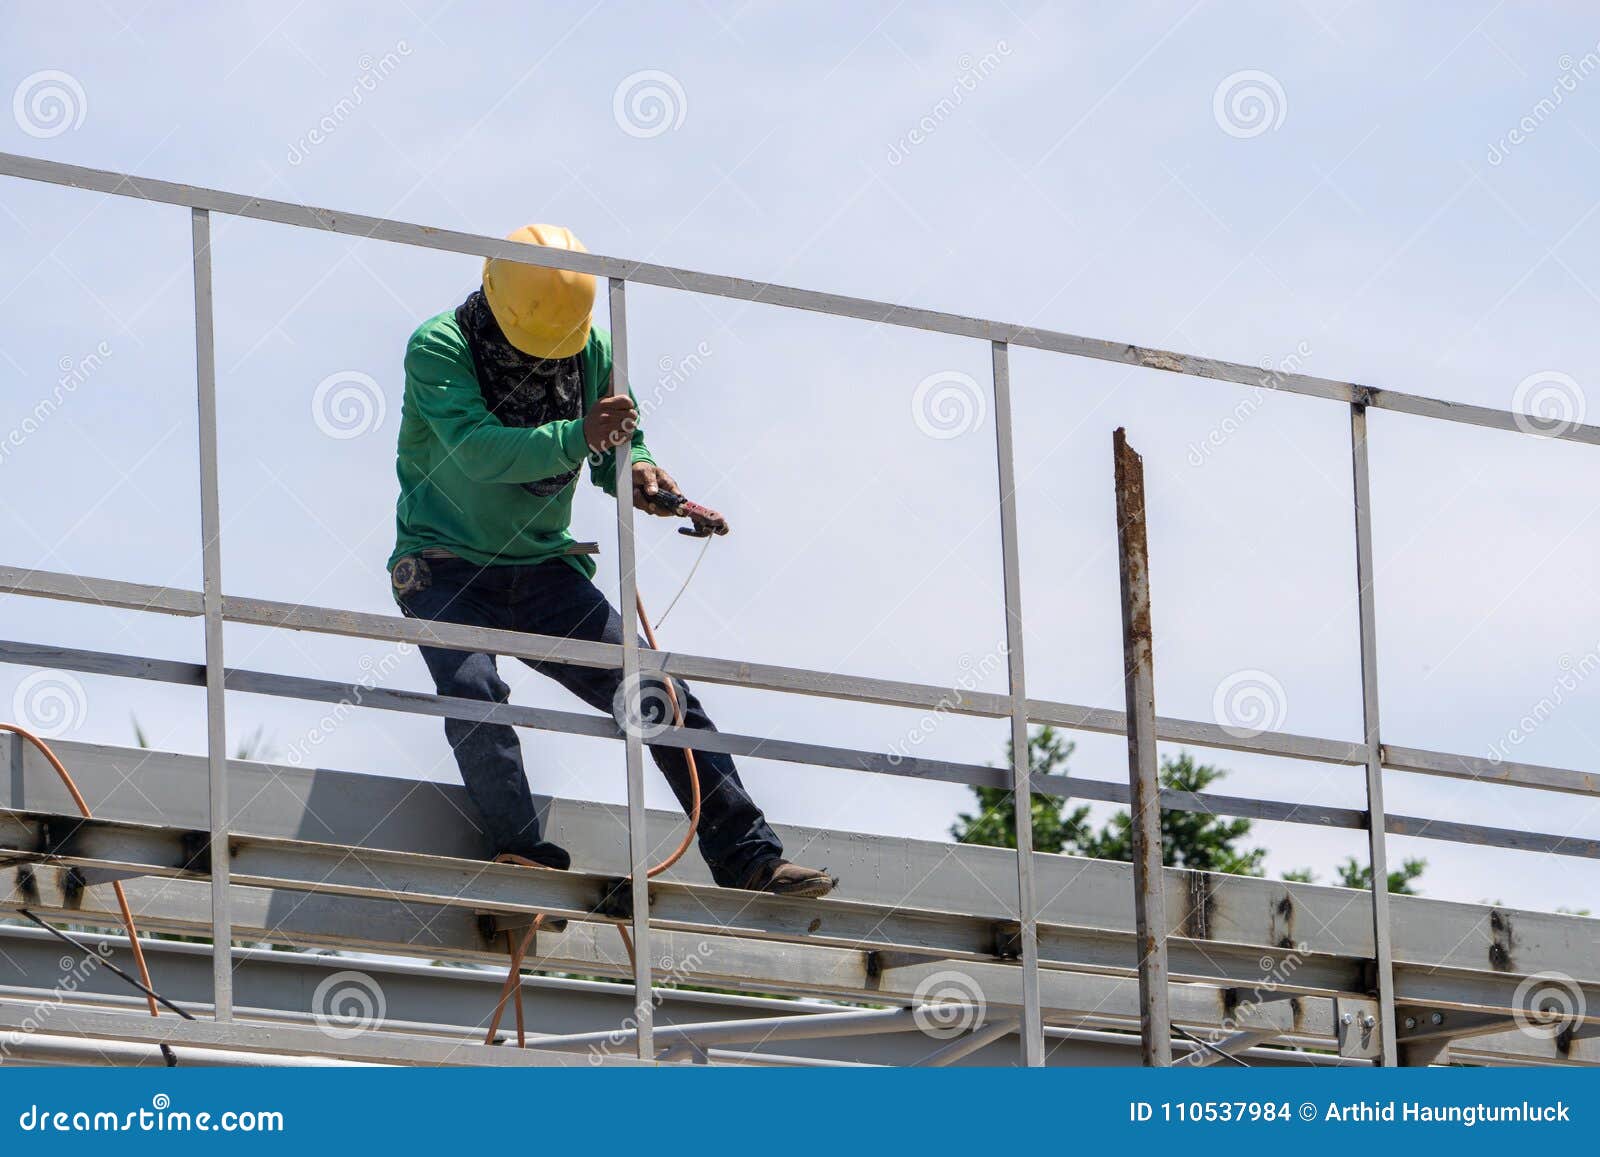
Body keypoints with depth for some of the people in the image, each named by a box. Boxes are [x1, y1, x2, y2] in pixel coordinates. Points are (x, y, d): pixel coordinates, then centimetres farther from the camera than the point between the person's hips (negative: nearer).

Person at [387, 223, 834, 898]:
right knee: (473, 690, -32)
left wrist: (637, 471, -13)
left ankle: (749, 860, -4)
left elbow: (616, 446, 12)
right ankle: (525, 857, -29)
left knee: (657, 692, -6)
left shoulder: (589, 350, 2)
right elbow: (477, 451, -28)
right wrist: (576, 437, -41)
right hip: (448, 568, -4)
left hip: (543, 571, 4)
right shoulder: (439, 348, -14)